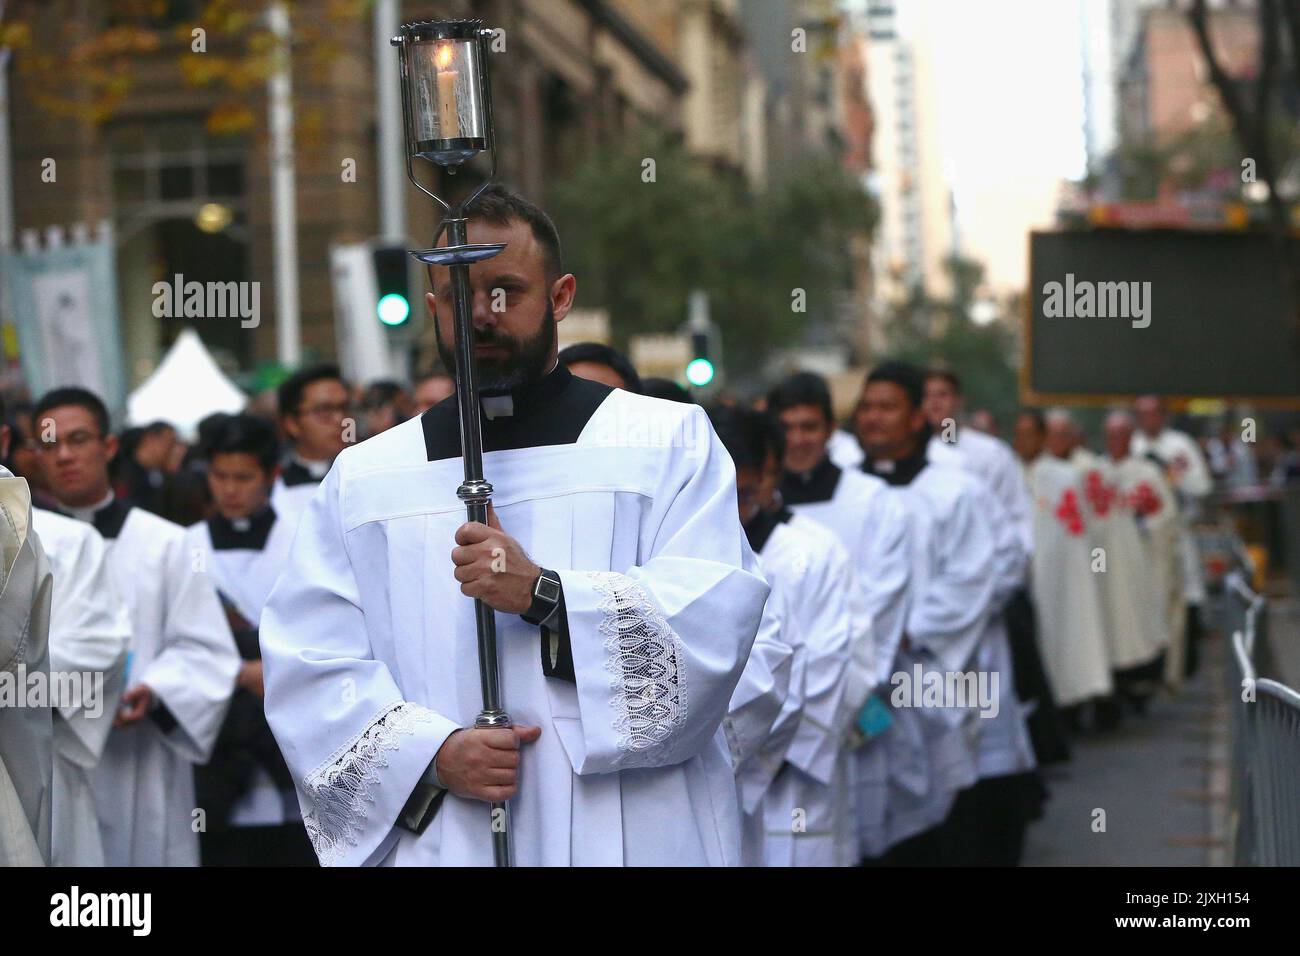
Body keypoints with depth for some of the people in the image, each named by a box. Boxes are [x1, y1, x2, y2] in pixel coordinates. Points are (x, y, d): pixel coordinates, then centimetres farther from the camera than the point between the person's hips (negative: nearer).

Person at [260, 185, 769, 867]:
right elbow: (308, 665, -1)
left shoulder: (670, 441, 2)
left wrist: (545, 595, -22)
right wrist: (432, 753, -16)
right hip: (436, 841, 1)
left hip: (630, 835, -1)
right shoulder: (362, 478, 8)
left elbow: (718, 622, -11)